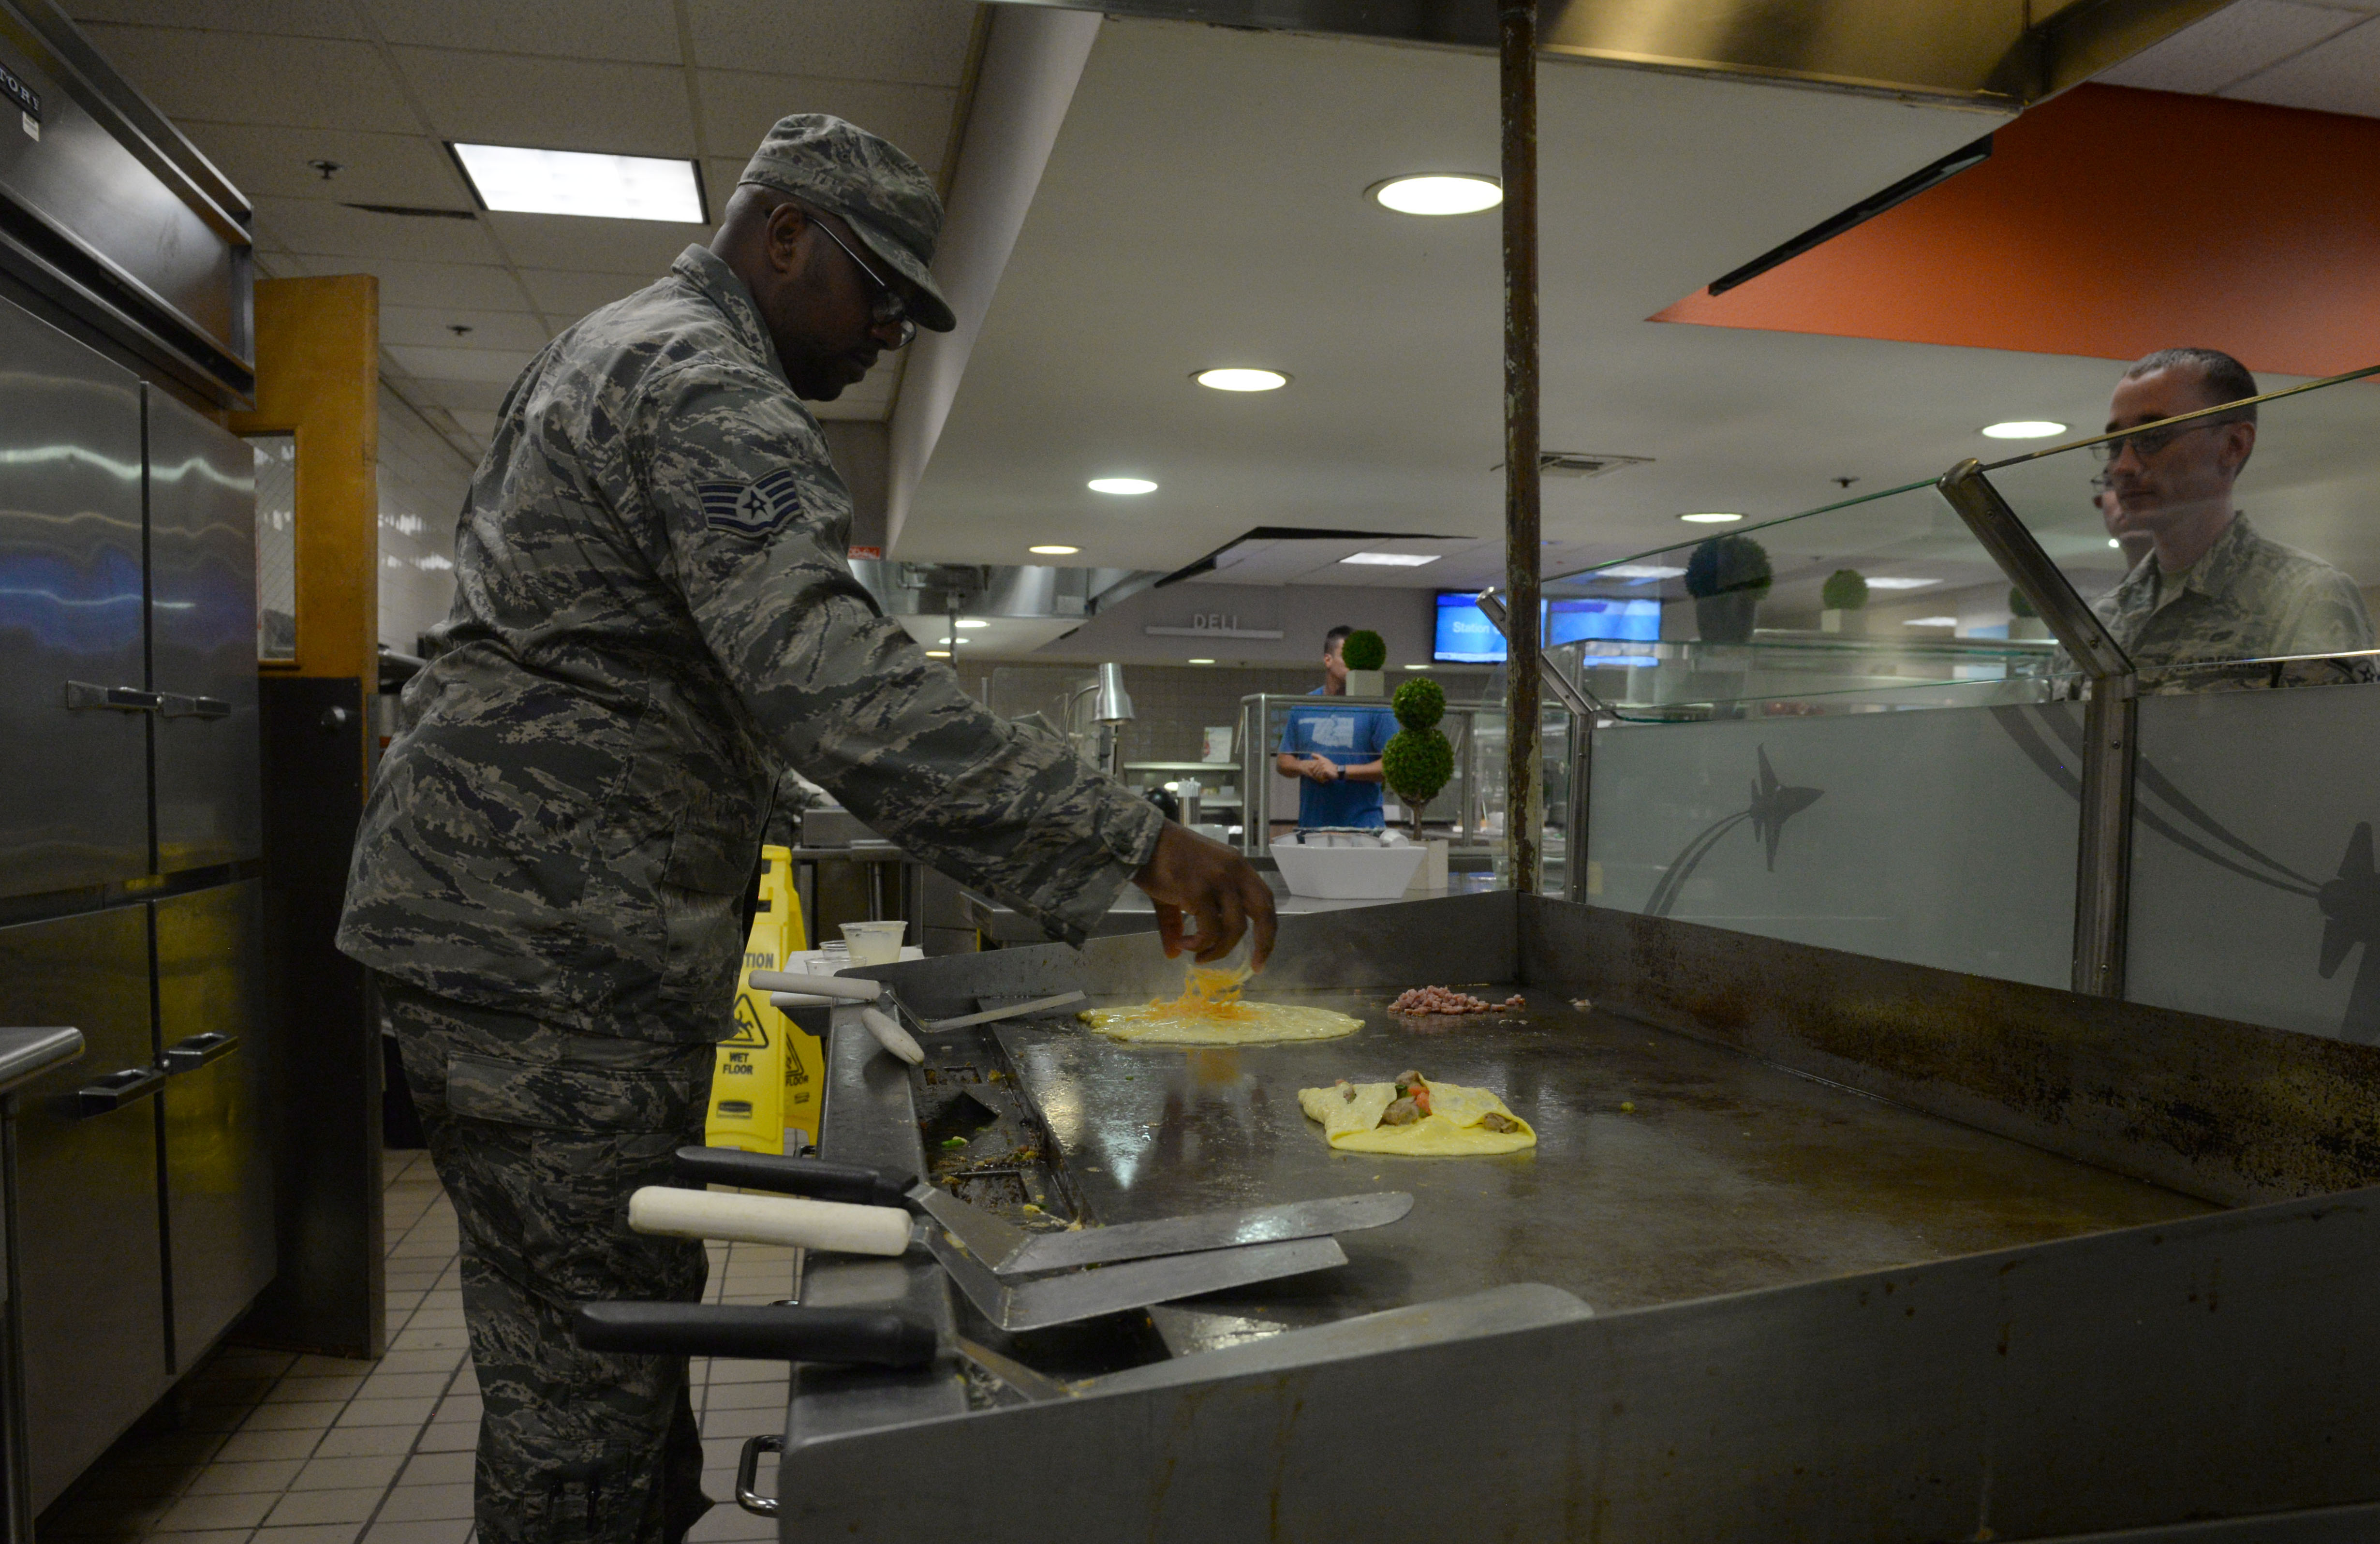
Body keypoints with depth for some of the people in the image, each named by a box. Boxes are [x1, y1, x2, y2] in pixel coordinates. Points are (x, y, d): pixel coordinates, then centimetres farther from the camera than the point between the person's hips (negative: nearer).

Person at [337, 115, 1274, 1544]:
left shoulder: (617, 349, 20)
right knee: (594, 1370, -1)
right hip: (556, 942, -11)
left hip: (507, 914, 11)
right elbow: (831, 682, -32)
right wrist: (1126, 843, -34)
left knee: (573, 1344, 18)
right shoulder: (706, 386, -16)